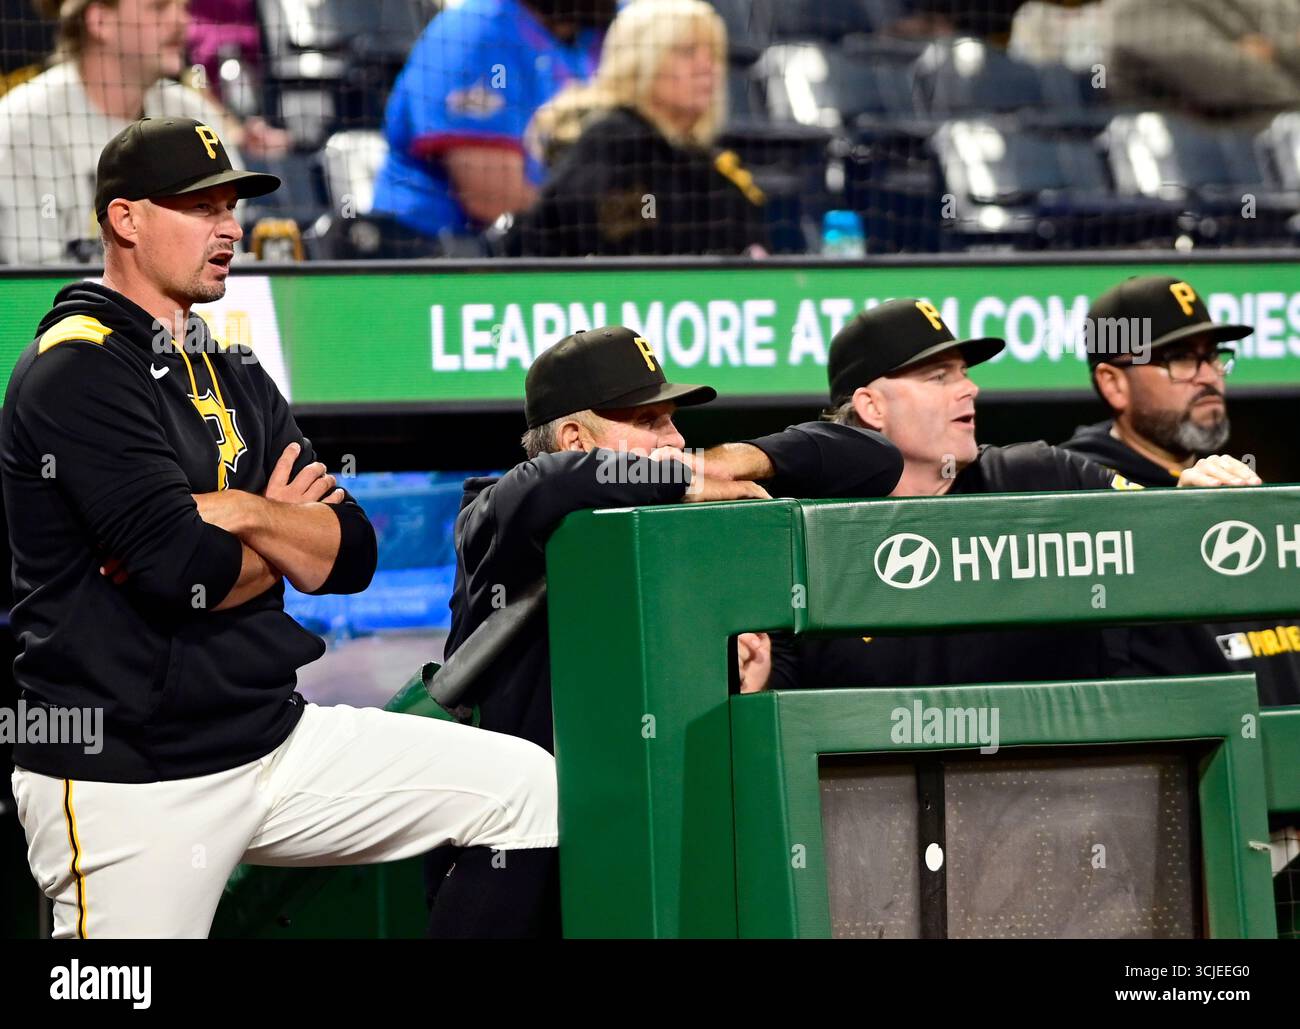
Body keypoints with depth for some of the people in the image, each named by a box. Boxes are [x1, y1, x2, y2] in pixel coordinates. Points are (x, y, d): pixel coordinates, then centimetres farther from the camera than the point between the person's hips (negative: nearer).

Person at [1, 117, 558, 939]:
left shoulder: (237, 380, 15)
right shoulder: (76, 374, -11)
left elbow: (351, 557, 7)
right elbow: (183, 570, -21)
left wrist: (244, 514, -12)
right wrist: (284, 533, -1)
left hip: (277, 740, 8)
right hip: (128, 784, -8)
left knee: (527, 789, 0)